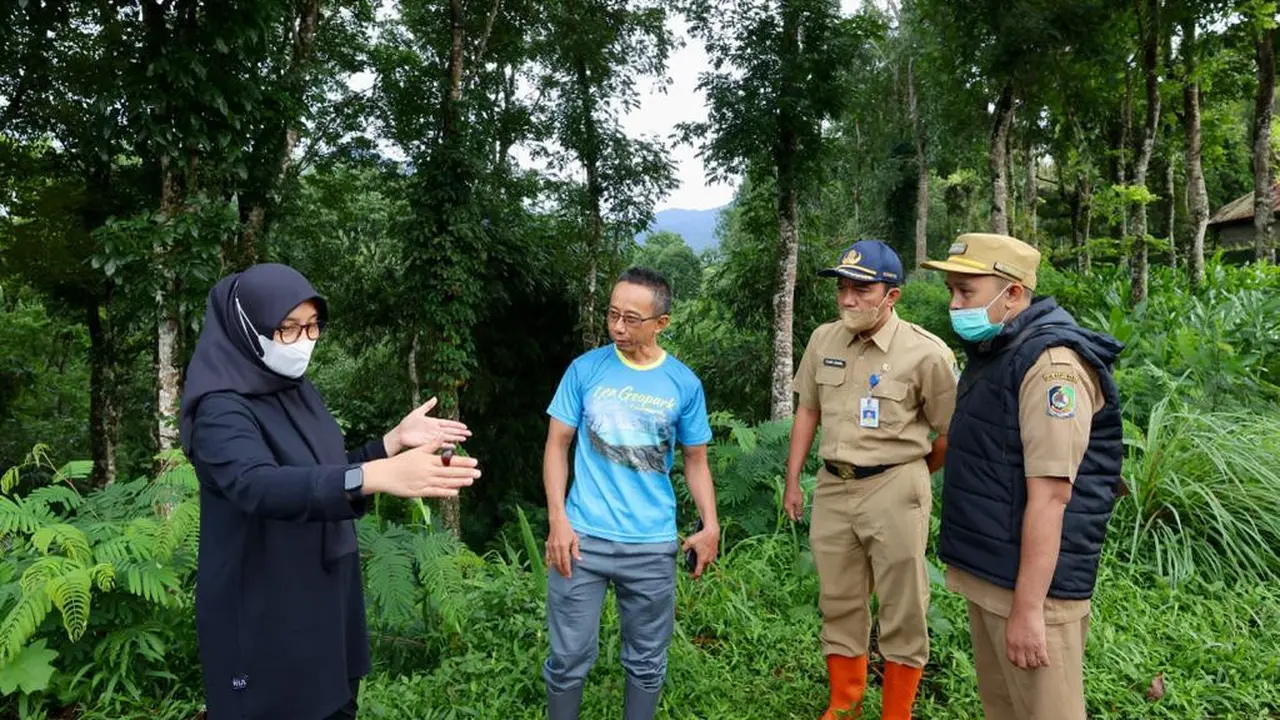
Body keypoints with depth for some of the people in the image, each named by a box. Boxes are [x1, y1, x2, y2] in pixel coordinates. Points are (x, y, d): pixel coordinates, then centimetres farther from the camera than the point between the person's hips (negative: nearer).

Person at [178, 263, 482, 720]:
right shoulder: (220, 409, -20)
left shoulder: (297, 390, 4)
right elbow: (260, 485, -40)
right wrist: (379, 475, -53)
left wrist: (395, 440, -1)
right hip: (262, 614, -7)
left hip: (326, 597, 7)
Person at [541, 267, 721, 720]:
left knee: (647, 662, 14)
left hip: (652, 545, 1)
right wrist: (558, 519, -8)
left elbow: (695, 460, 8)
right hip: (582, 537, -1)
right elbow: (557, 444, 1)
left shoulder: (685, 384, 0)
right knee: (569, 657, 8)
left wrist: (710, 525, -4)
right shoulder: (585, 369, -2)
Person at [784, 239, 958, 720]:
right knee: (838, 605, 16)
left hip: (894, 490, -5)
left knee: (902, 612, 7)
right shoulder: (823, 339, 2)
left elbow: (951, 433, -5)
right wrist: (792, 481, 11)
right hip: (833, 486, 5)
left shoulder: (926, 353, -15)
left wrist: (908, 477, 7)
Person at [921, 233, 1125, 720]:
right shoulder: (992, 352, 11)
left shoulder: (1050, 361, -19)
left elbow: (1049, 495, -24)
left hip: (1029, 582, -9)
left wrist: (1028, 607, -24)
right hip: (985, 572, 9)